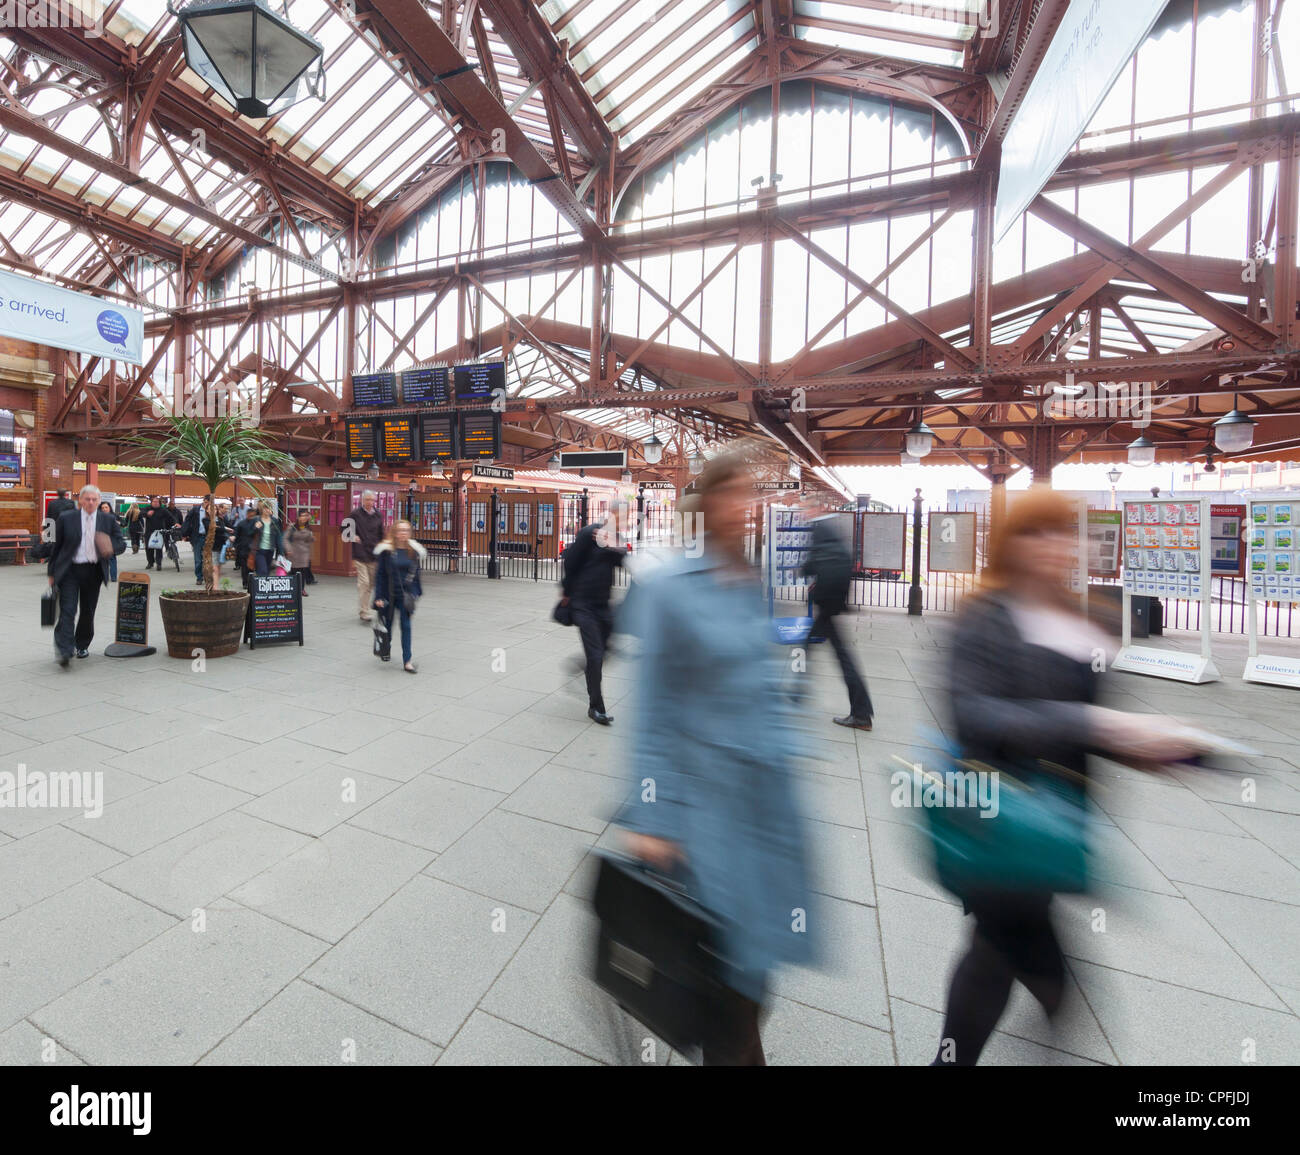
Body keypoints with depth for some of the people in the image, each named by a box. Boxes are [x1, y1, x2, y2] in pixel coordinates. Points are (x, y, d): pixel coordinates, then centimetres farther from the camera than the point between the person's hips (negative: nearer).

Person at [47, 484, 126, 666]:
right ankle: (64, 652, -11)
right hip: (69, 571, -2)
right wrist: (52, 572, 7)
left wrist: (112, 548, -20)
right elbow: (57, 546, 5)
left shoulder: (109, 520, 4)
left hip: (94, 572, 2)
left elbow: (122, 542, 5)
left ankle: (82, 646, 29)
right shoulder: (66, 518, 0)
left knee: (88, 612, 12)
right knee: (68, 611, -10)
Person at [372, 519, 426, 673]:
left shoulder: (414, 550, 0)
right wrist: (379, 596, -11)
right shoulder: (386, 550, -9)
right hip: (389, 594, -1)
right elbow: (379, 575, -8)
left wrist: (417, 592, 11)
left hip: (406, 595, 2)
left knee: (406, 626, -1)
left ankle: (407, 661, 3)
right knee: (387, 623, 16)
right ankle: (385, 648, 45)